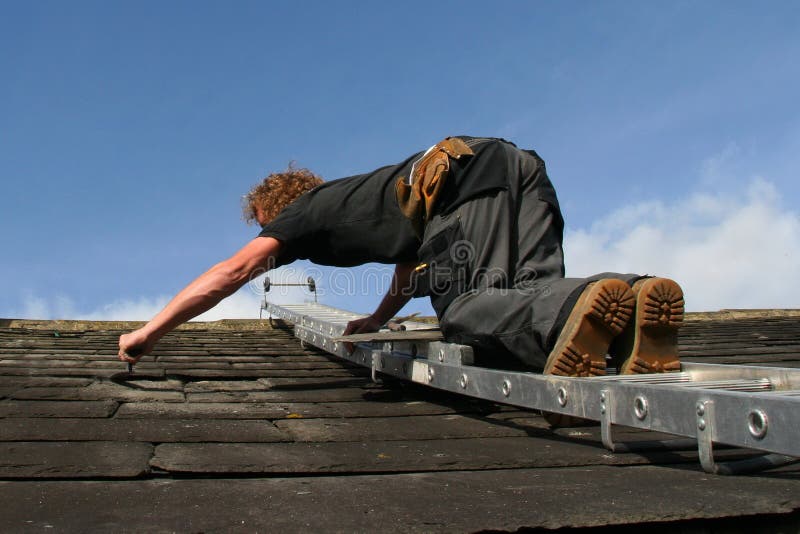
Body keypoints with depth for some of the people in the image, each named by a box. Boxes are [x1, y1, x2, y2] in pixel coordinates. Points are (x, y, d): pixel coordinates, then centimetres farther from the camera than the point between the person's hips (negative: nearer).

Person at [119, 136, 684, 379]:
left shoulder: (303, 213, 17)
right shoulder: (345, 204, 39)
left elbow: (234, 269, 12)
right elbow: (416, 251, 50)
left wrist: (150, 331, 18)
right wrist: (378, 318, 59)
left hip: (464, 180, -8)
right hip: (517, 163, 8)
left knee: (466, 309, -15)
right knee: (532, 289, -1)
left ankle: (580, 307, -41)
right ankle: (636, 295, -27)